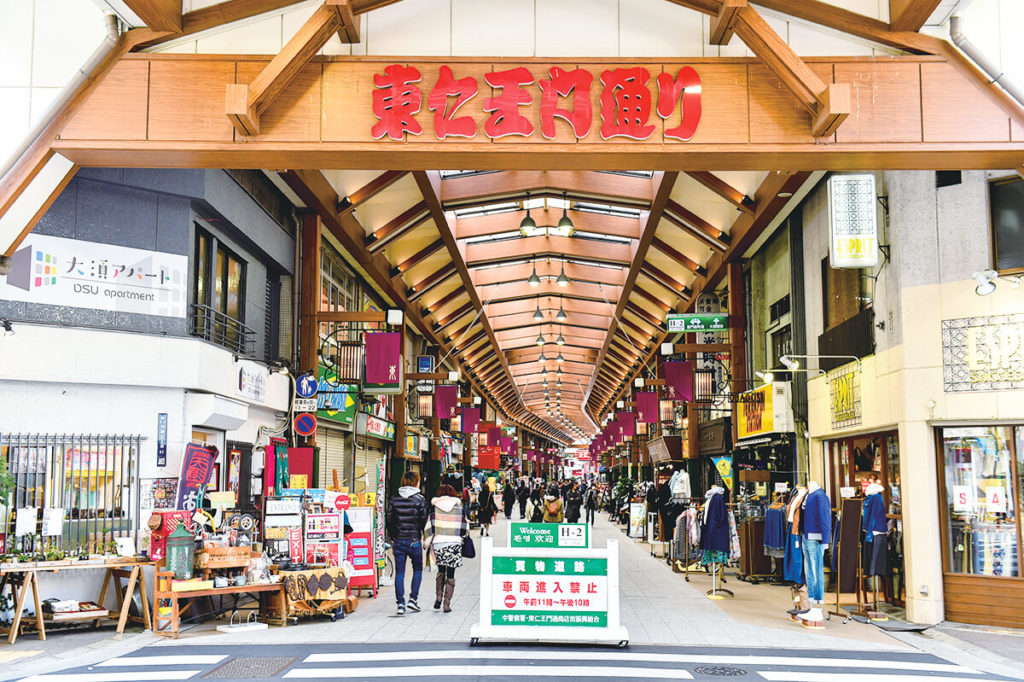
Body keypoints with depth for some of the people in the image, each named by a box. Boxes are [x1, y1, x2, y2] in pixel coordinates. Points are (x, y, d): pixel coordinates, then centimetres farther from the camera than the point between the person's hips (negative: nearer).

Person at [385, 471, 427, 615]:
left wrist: (394, 536, 14)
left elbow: (388, 520, 5)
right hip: (414, 540, -2)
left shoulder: (394, 500, 3)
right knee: (418, 569, 15)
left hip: (398, 541, 3)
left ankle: (400, 604, 0)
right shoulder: (419, 500, -6)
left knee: (399, 573, 4)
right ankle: (413, 599, 8)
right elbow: (424, 521, -6)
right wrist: (422, 537, 8)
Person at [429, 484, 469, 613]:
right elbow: (464, 527, 6)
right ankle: (447, 604, 3)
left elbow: (430, 526, -2)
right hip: (454, 543, 0)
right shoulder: (459, 506, 4)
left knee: (441, 571, 21)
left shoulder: (434, 506, 2)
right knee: (450, 574, 5)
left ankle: (439, 596, 9)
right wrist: (462, 535, 26)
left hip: (438, 543, 1)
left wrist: (429, 543, 4)